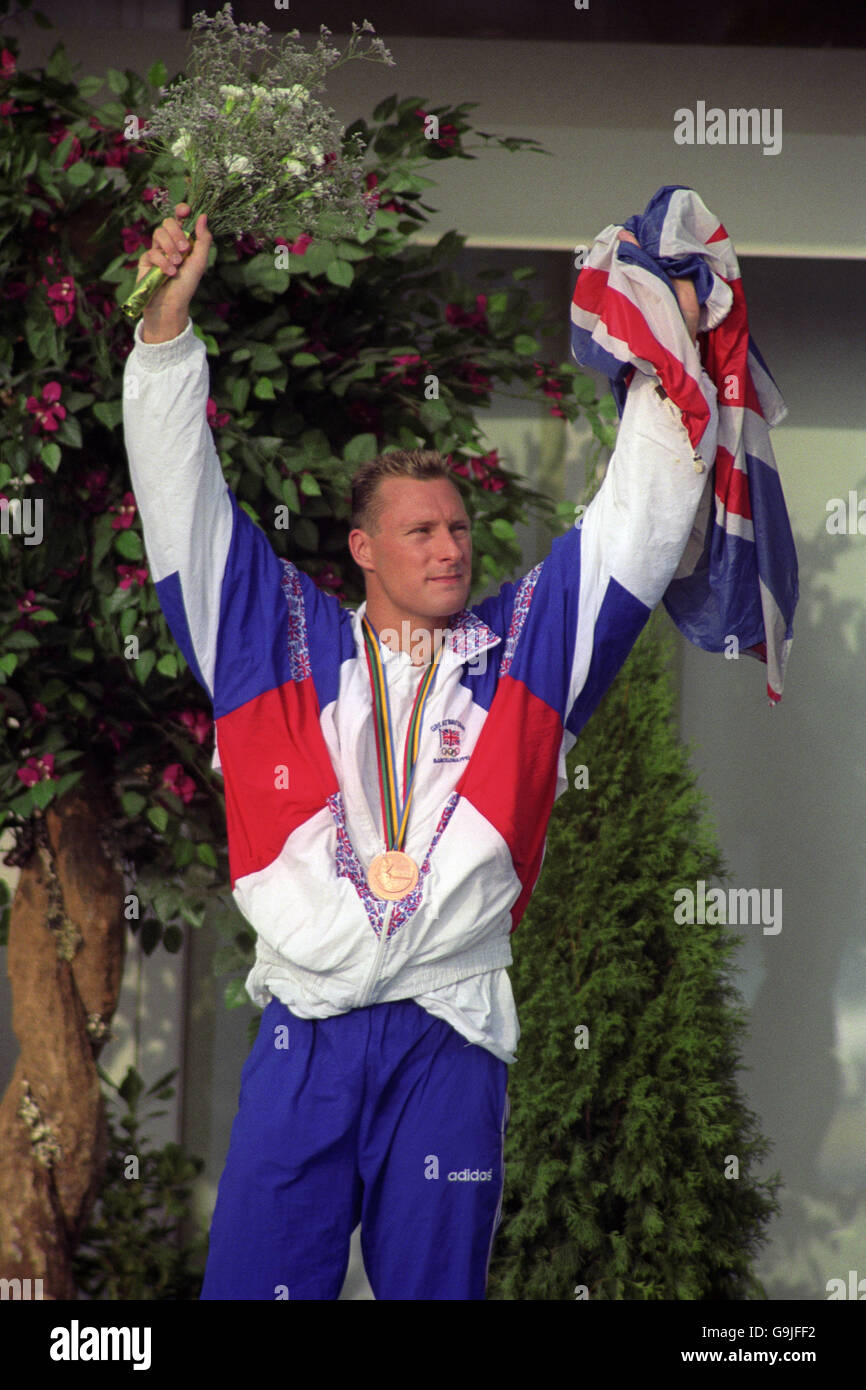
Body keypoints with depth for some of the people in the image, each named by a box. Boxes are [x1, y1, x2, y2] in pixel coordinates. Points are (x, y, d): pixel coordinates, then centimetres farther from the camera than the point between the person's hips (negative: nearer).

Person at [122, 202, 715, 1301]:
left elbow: (638, 523, 14)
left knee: (435, 1284, 3)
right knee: (257, 1282, -3)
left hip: (452, 1042, 1)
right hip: (303, 1035, -1)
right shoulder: (287, 642, 12)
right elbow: (184, 499, 10)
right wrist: (168, 318, 4)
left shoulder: (524, 649, 14)